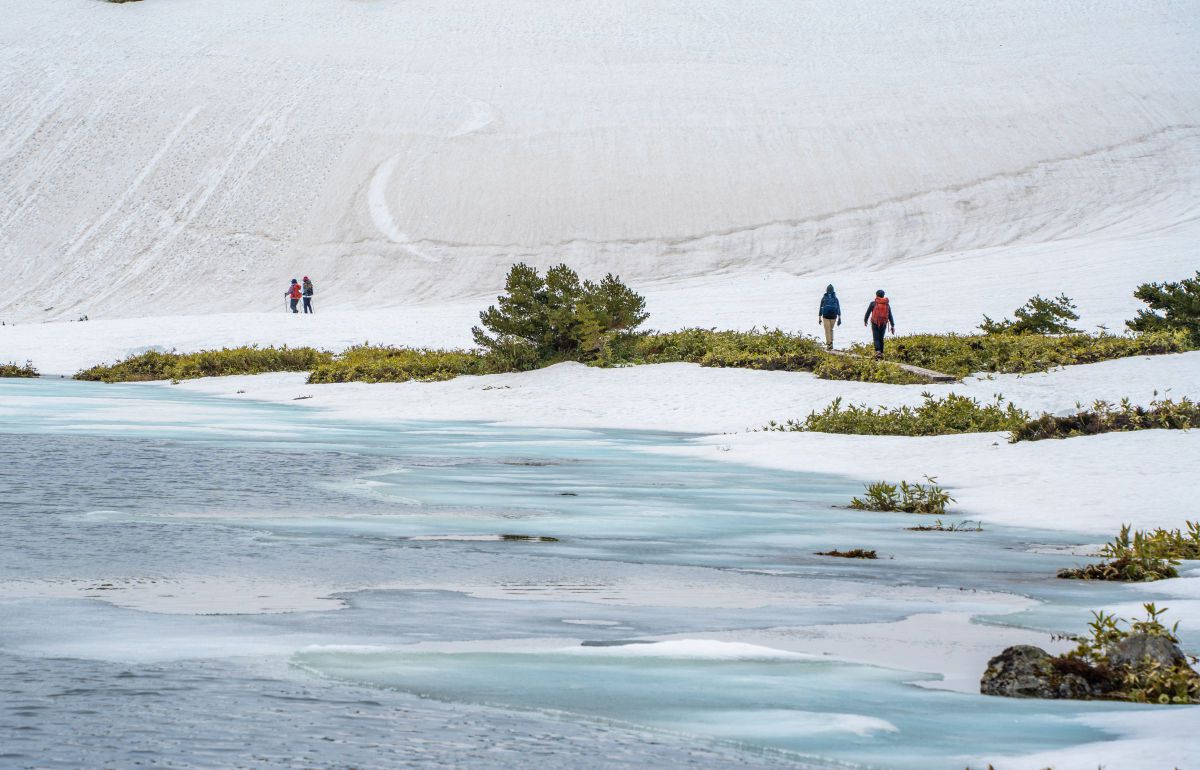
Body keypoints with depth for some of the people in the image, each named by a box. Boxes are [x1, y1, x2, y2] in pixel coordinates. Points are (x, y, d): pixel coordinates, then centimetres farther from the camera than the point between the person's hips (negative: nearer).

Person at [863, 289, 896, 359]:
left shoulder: (873, 303, -5)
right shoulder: (887, 304, 4)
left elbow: (868, 313, 4)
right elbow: (890, 316, 2)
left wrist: (865, 320, 22)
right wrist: (892, 326, 3)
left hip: (875, 324, -3)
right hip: (884, 324, 3)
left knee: (876, 338, -5)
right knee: (881, 338, 16)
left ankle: (878, 351, -26)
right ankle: (881, 353, 16)